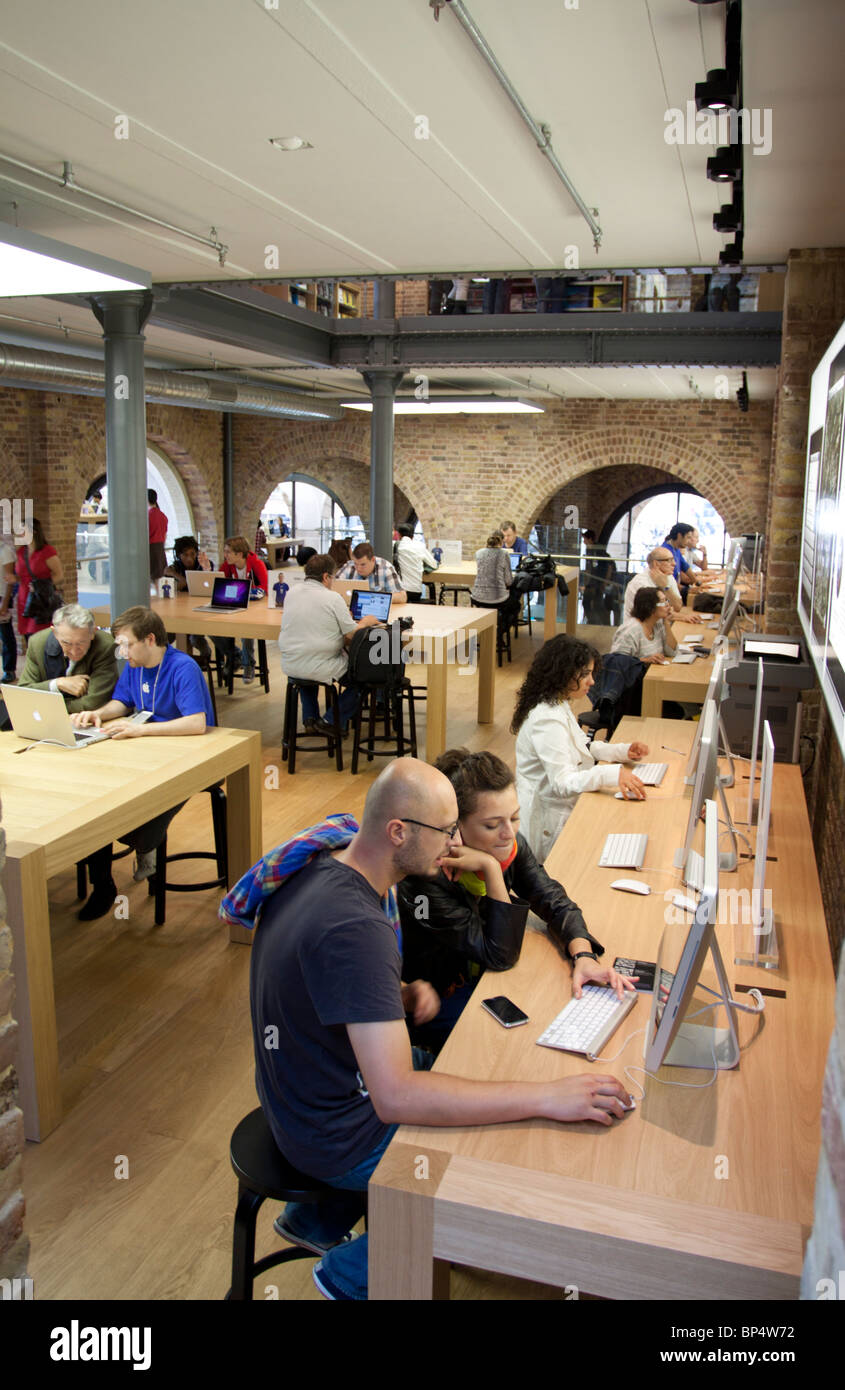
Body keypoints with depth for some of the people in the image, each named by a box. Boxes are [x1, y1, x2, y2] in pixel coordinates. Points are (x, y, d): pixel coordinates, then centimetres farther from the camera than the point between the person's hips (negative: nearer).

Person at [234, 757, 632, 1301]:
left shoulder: (330, 863, -6)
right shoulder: (354, 925, -36)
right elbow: (396, 1098, -39)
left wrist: (406, 993, -7)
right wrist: (548, 1097, -37)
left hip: (312, 1087, 9)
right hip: (334, 1134, -8)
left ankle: (318, 1216, 31)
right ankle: (352, 1274, 15)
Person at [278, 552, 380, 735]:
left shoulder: (292, 592, 5)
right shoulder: (333, 598, -12)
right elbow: (352, 634, -10)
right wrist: (365, 622, 11)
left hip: (290, 665, 7)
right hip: (319, 669, -6)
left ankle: (309, 718, 35)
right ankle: (332, 722, 12)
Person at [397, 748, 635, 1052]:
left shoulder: (509, 844, -12)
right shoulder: (428, 876, -32)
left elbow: (555, 902, -9)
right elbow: (501, 955, -29)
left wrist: (584, 956, -28)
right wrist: (491, 868, -37)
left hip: (484, 977, 7)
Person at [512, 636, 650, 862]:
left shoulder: (560, 706, 10)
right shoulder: (548, 720, -23)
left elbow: (581, 748, 20)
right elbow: (563, 783, -28)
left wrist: (623, 751, 5)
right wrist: (613, 774, -40)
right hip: (550, 824, -10)